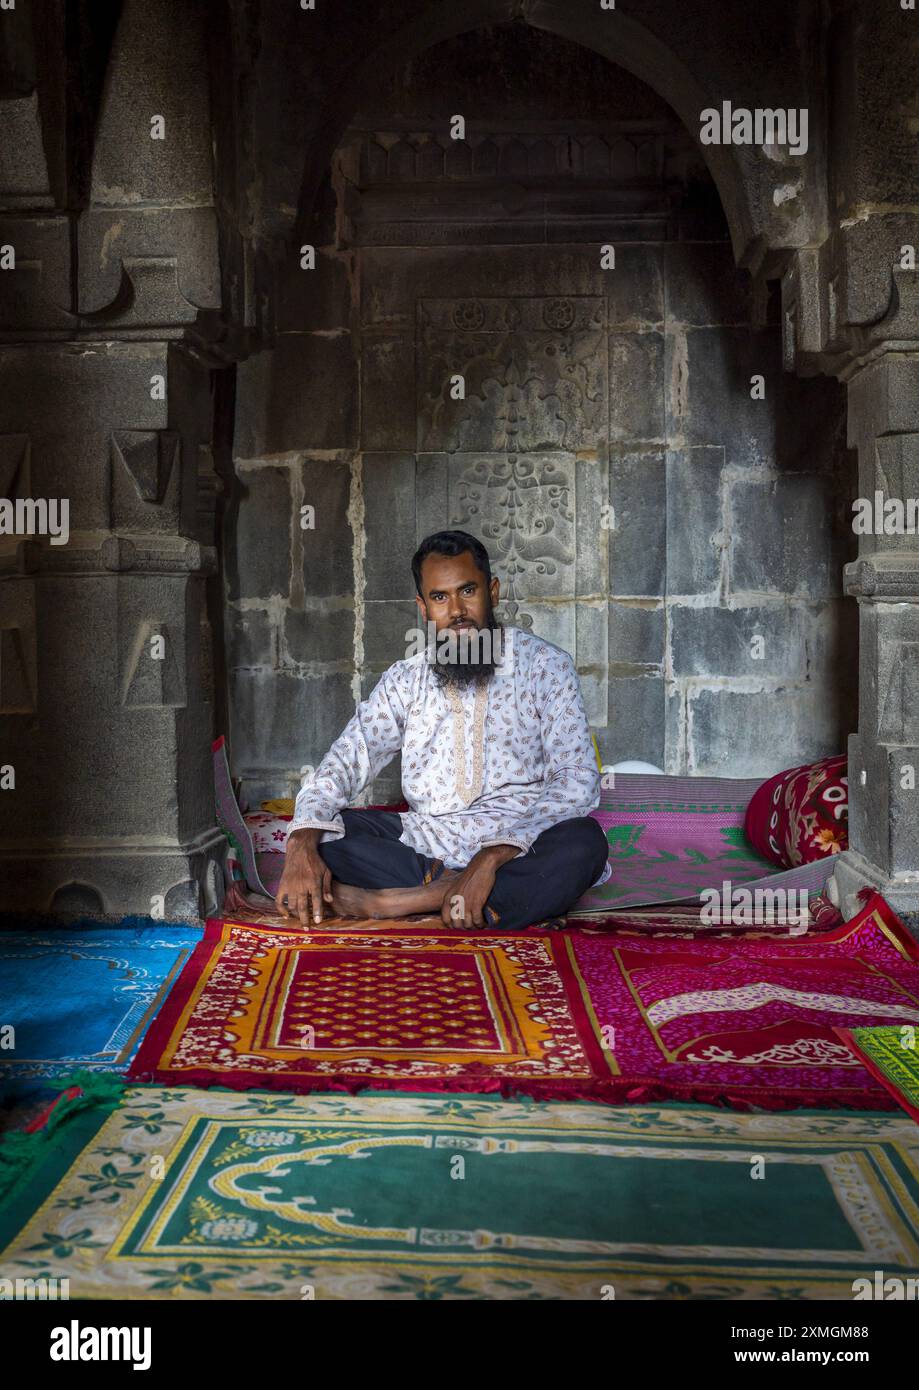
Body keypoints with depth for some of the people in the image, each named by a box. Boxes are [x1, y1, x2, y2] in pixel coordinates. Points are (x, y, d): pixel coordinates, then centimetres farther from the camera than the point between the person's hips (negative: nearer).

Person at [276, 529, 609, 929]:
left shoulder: (545, 666, -3)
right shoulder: (406, 680, 8)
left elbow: (578, 780, -13)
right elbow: (346, 761, -1)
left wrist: (492, 856, -26)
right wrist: (302, 845, -23)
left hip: (518, 848, -2)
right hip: (425, 843, 3)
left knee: (584, 843, -36)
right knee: (318, 832, -15)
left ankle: (389, 903, -31)